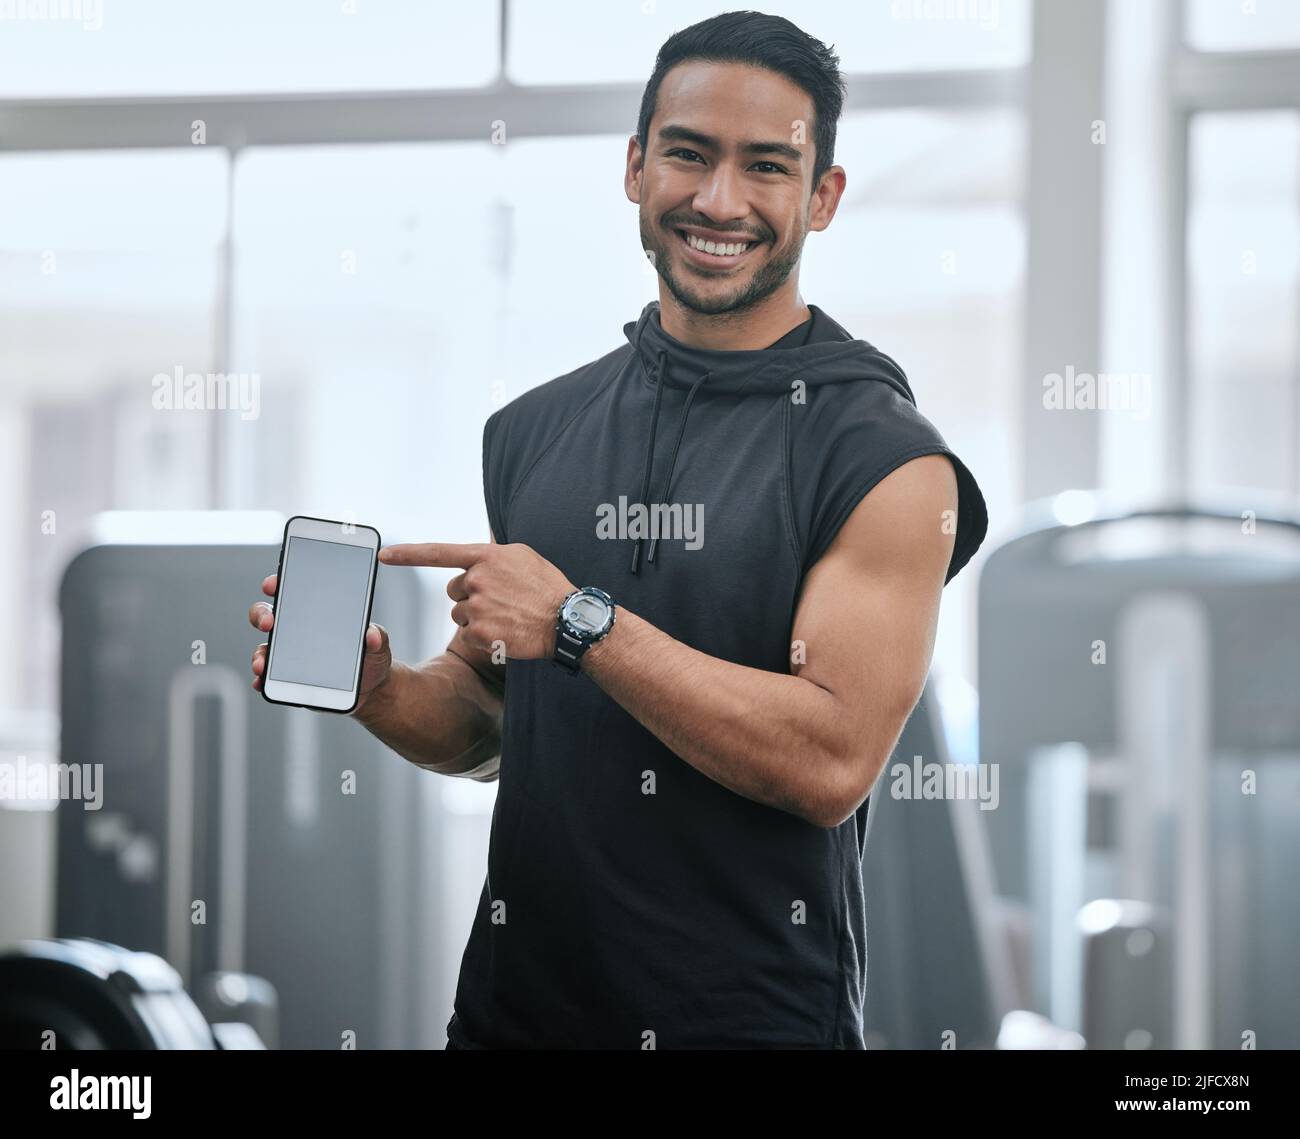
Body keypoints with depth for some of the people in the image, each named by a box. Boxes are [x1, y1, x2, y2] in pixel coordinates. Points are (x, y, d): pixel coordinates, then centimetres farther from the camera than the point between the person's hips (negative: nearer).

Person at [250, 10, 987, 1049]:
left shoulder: (886, 457, -9)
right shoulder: (536, 431, 7)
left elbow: (833, 762, -19)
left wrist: (580, 620, -20)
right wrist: (378, 693, -6)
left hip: (754, 1018, -5)